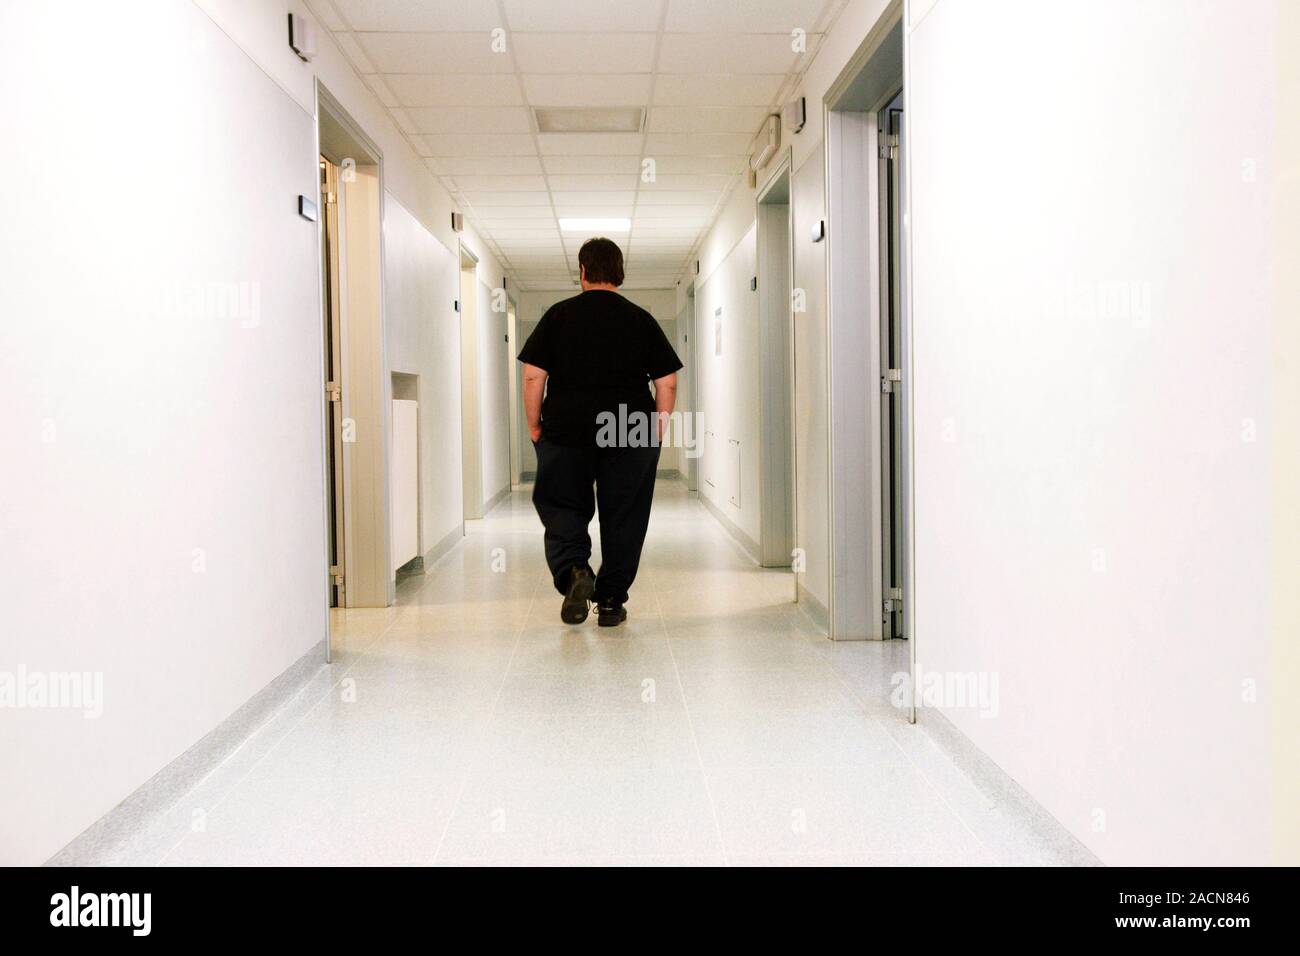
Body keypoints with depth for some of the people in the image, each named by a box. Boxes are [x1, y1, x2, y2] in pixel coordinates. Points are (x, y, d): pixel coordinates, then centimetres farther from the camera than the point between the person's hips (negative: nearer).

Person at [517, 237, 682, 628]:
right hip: (632, 434, 1)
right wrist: (658, 430, 10)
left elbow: (533, 376, -3)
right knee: (623, 516, 9)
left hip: (566, 429, -1)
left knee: (562, 507, 12)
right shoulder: (641, 320, 4)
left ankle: (573, 571, -13)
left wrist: (534, 424, 6)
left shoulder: (559, 315, 1)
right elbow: (667, 382, 2)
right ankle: (611, 601, 12)